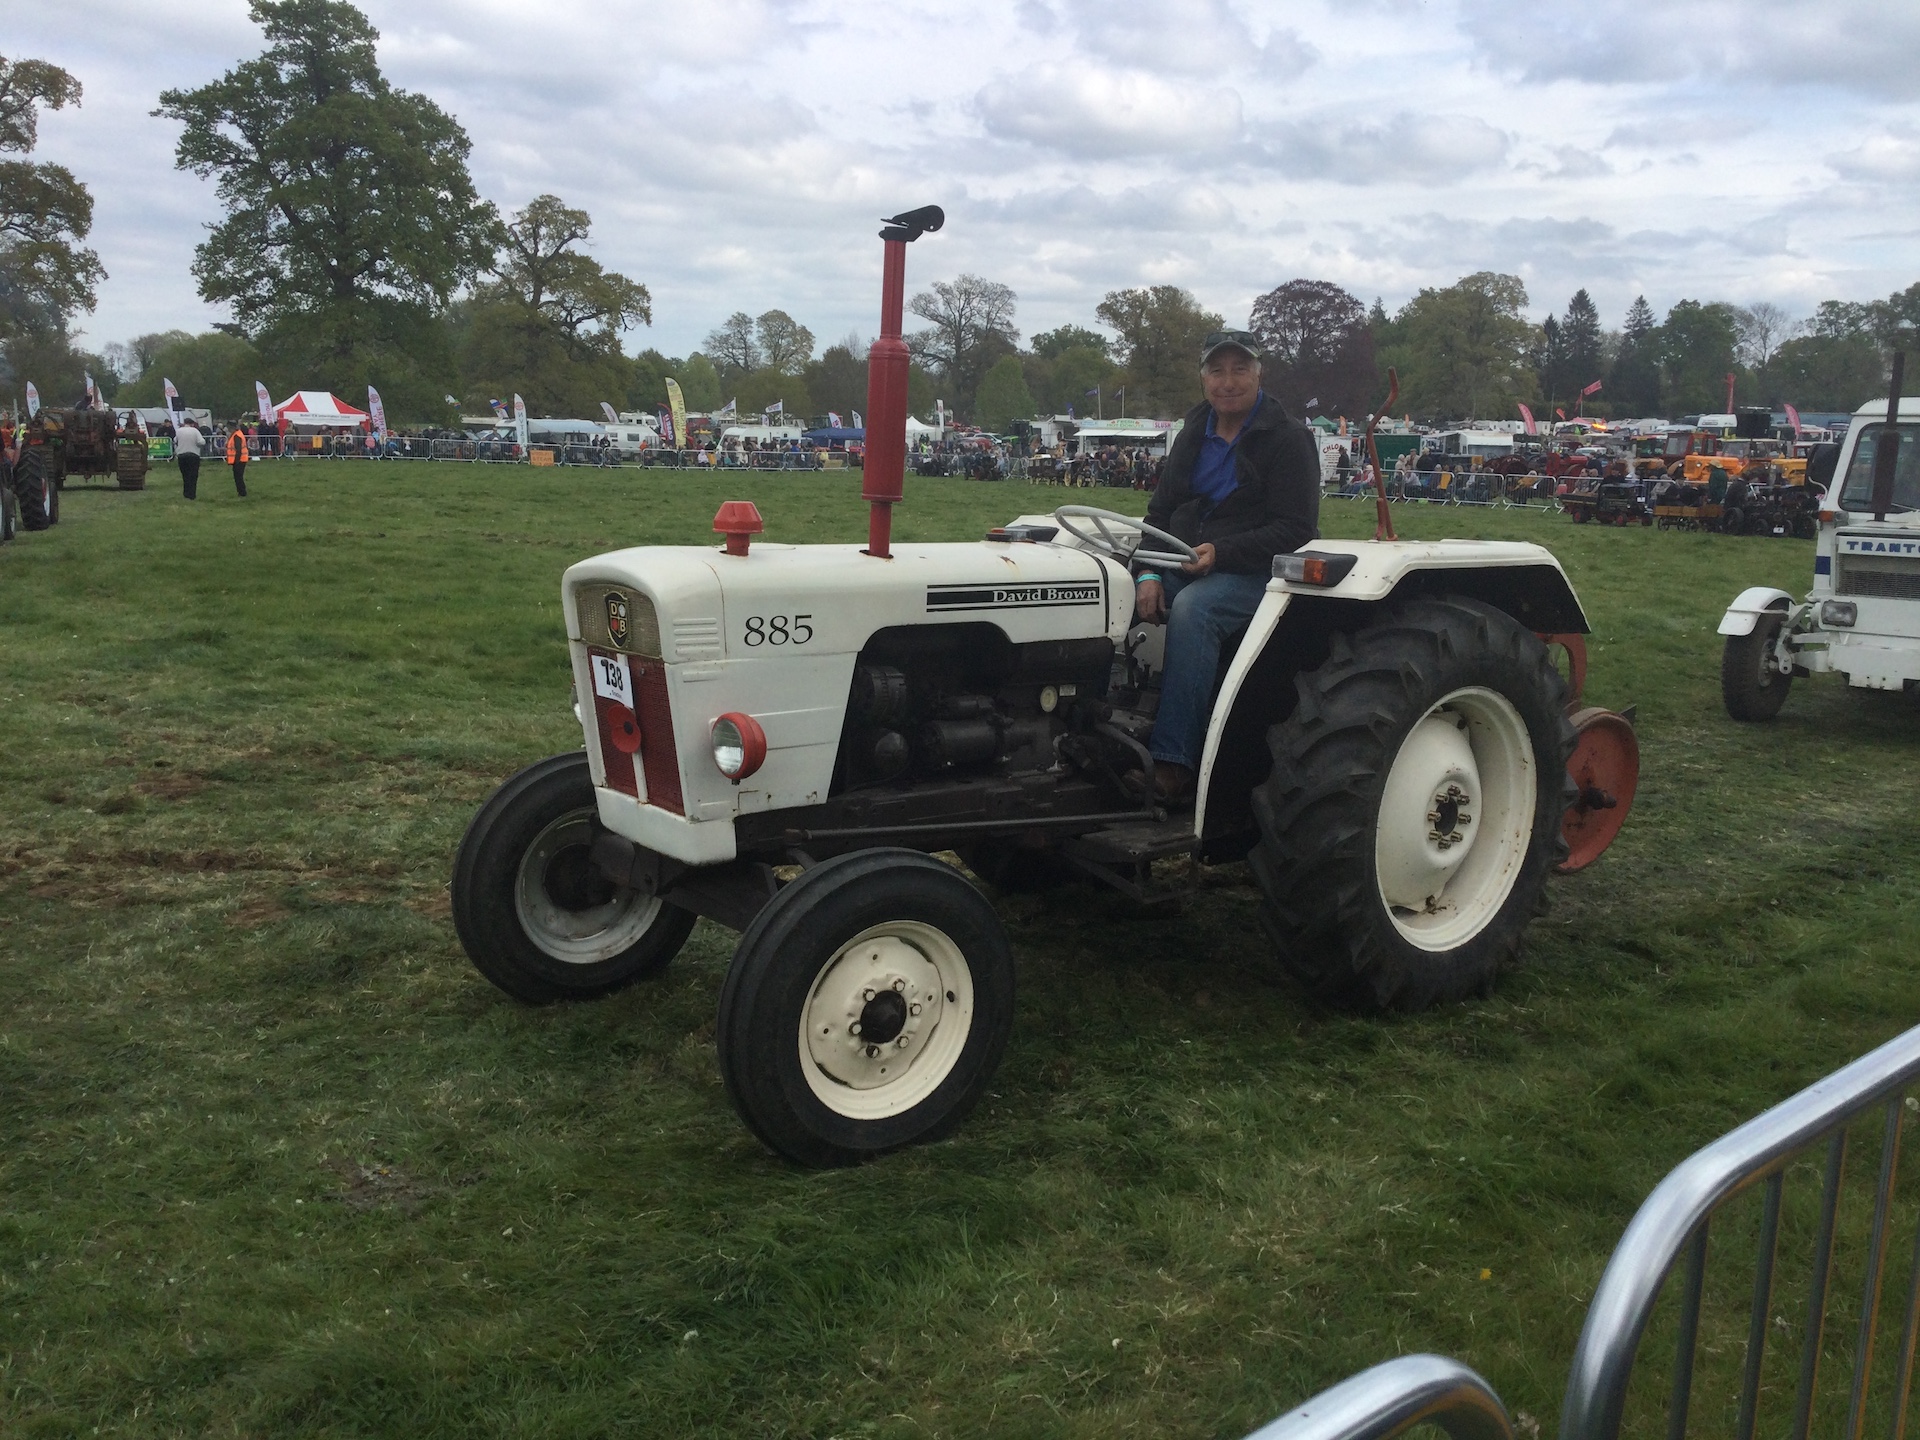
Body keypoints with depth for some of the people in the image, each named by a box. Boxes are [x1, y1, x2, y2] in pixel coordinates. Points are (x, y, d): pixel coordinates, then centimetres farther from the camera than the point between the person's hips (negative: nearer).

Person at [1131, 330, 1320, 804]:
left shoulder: (1288, 439, -3)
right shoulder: (1194, 435, 16)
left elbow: (1295, 529, -11)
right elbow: (1160, 511, 14)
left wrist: (1221, 552, -23)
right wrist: (1150, 573, -5)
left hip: (1255, 573, -6)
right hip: (1183, 566, 6)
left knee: (1191, 608, -36)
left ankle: (1172, 764, -40)